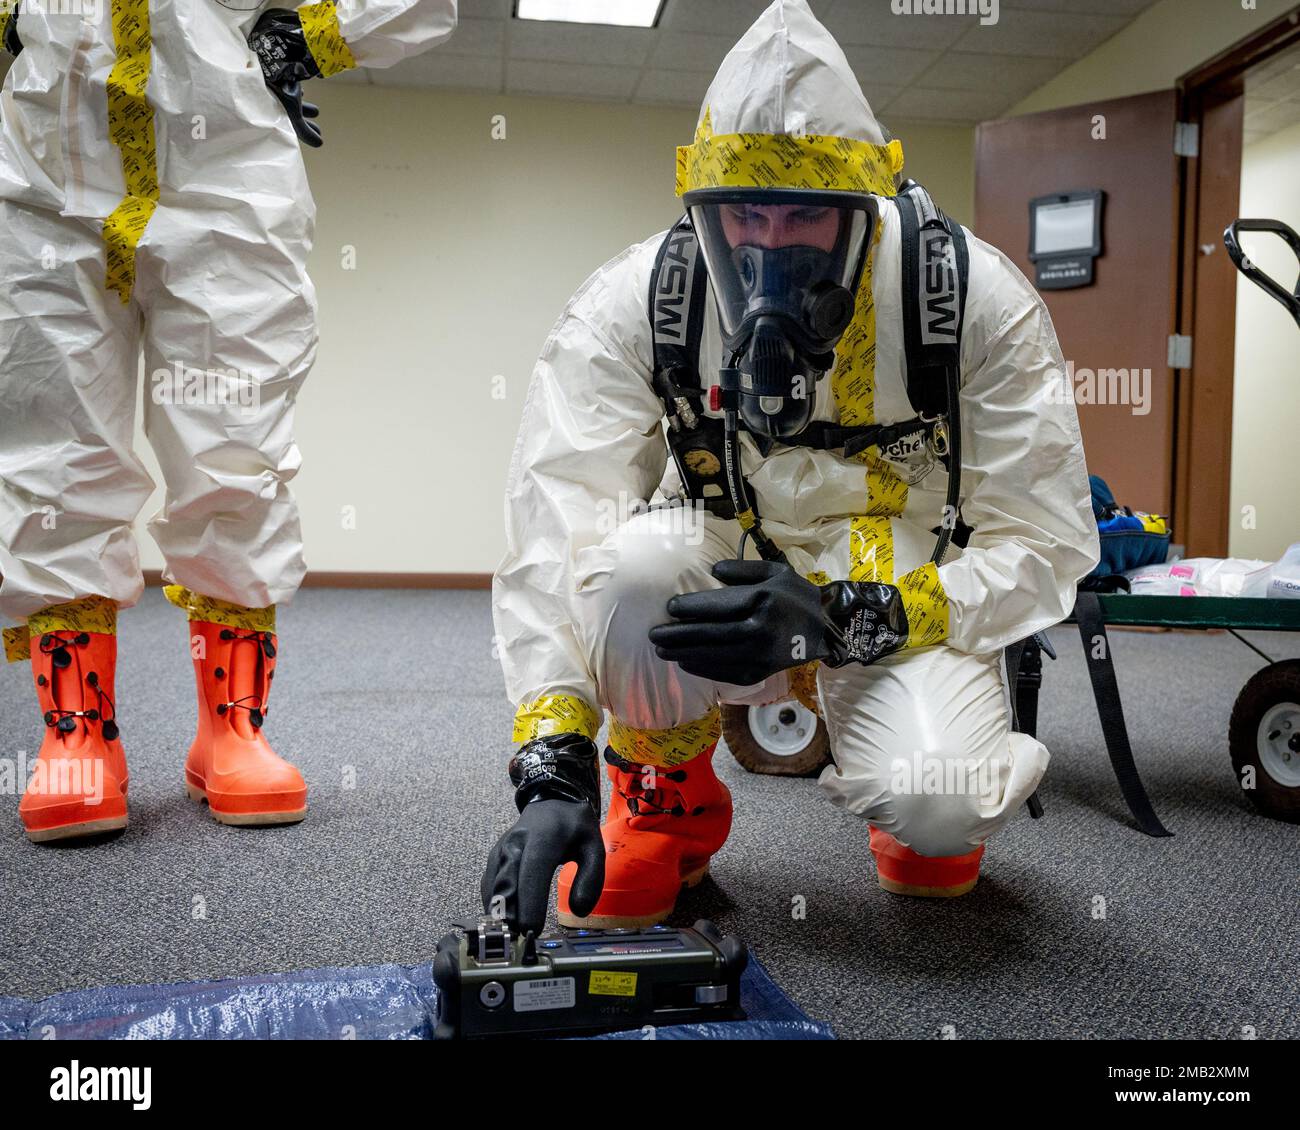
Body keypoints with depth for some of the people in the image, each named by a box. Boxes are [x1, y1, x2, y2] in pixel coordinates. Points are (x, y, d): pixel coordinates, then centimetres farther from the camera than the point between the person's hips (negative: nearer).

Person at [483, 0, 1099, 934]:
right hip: (723, 572, 1)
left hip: (895, 602, 0)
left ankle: (915, 796, 12)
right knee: (632, 561, -34)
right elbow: (552, 537, -24)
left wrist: (840, 623, -29)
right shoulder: (634, 303, -17)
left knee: (942, 810, -30)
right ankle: (670, 802, -2)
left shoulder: (980, 301, -17)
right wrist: (552, 767, -35)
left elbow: (1045, 547, -14)